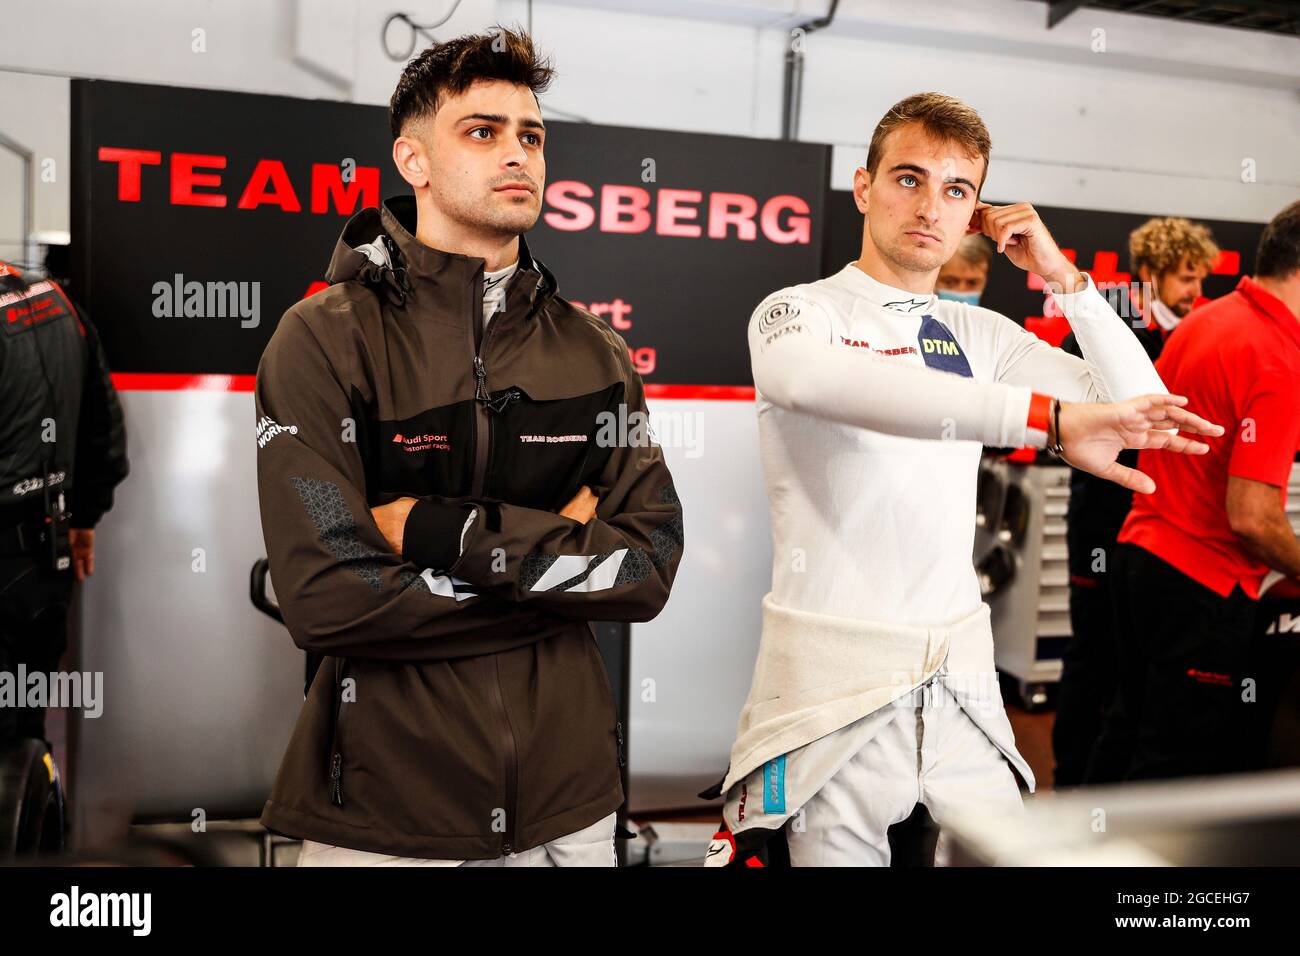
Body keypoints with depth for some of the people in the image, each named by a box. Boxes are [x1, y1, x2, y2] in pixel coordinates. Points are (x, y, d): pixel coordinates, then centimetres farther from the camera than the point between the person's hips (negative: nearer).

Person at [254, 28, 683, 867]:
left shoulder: (595, 355, 4)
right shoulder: (325, 341, -9)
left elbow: (649, 568, -7)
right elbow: (325, 597, -20)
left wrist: (445, 530, -18)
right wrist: (556, 551, -12)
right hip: (383, 809, -3)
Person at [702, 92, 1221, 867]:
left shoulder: (980, 335, 10)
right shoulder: (796, 314, -5)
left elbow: (1143, 408, 9)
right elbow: (837, 382, -31)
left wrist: (1064, 278, 0)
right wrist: (1052, 418, -39)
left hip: (960, 669, 5)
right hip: (835, 676, -4)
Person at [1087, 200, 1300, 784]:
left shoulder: (1201, 322, 7)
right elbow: (1251, 517, -24)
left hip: (1140, 553, 9)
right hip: (1204, 583, -9)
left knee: (1127, 732, 21)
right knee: (1185, 761, 4)